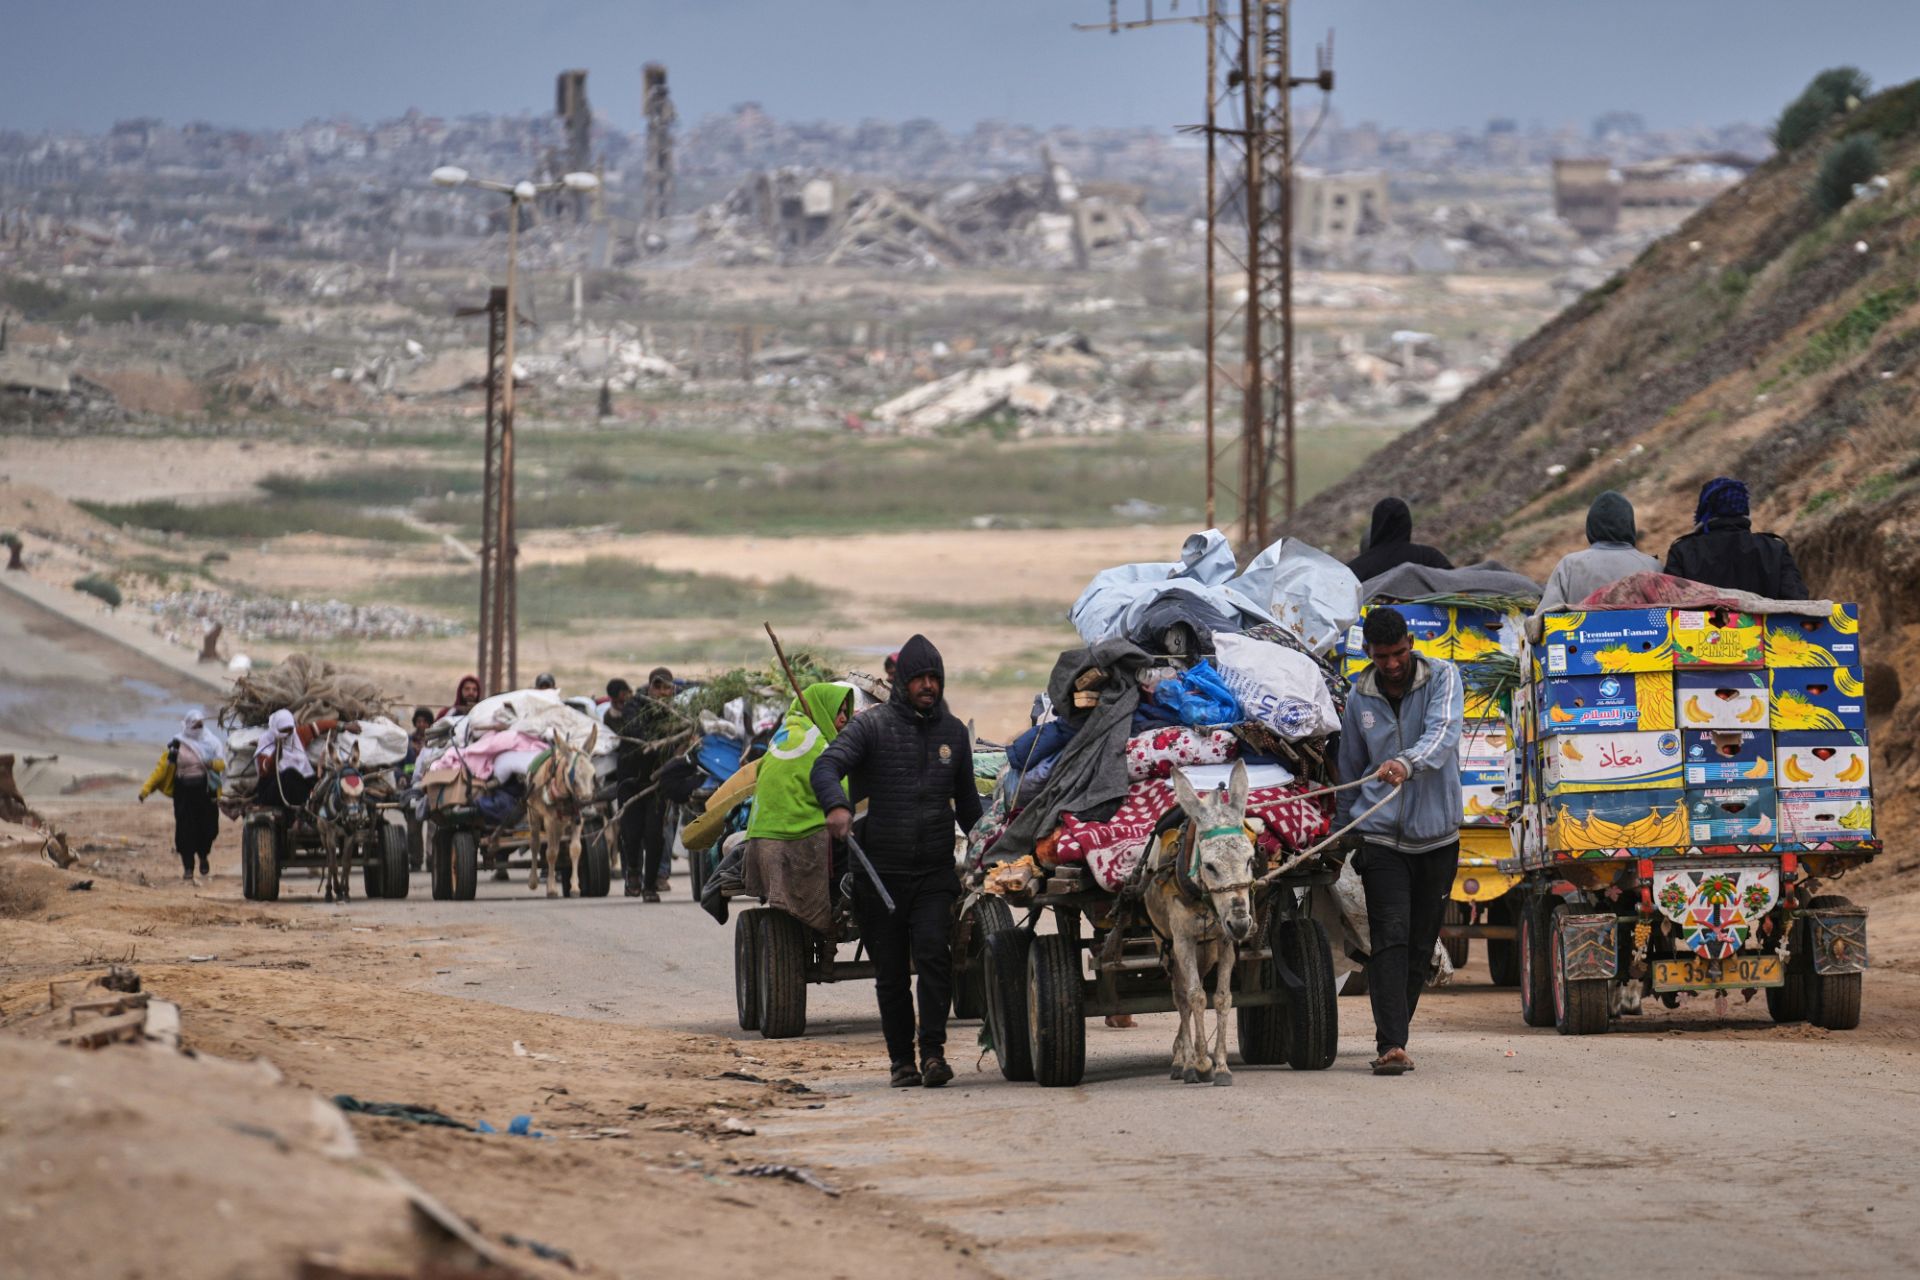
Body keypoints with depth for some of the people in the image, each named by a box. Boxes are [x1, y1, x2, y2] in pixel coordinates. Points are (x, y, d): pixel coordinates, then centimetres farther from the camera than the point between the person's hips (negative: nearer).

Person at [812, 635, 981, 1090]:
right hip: (879, 873, -2)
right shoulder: (872, 726, -1)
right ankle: (902, 1060, 13)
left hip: (936, 871, 2)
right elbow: (826, 767, -18)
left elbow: (967, 801, 26)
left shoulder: (953, 732, 14)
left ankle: (933, 1050, -16)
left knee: (933, 955, -17)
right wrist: (837, 805, -38)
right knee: (891, 972, 3)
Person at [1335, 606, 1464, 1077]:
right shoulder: (1360, 697, 4)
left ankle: (1393, 1031, 23)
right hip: (1381, 834, 0)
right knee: (1390, 937, -14)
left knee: (1421, 942, 8)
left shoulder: (1442, 677, -4)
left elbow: (1444, 734, -23)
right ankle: (1392, 1044, -21)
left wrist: (1407, 763, -42)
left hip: (1436, 834, 0)